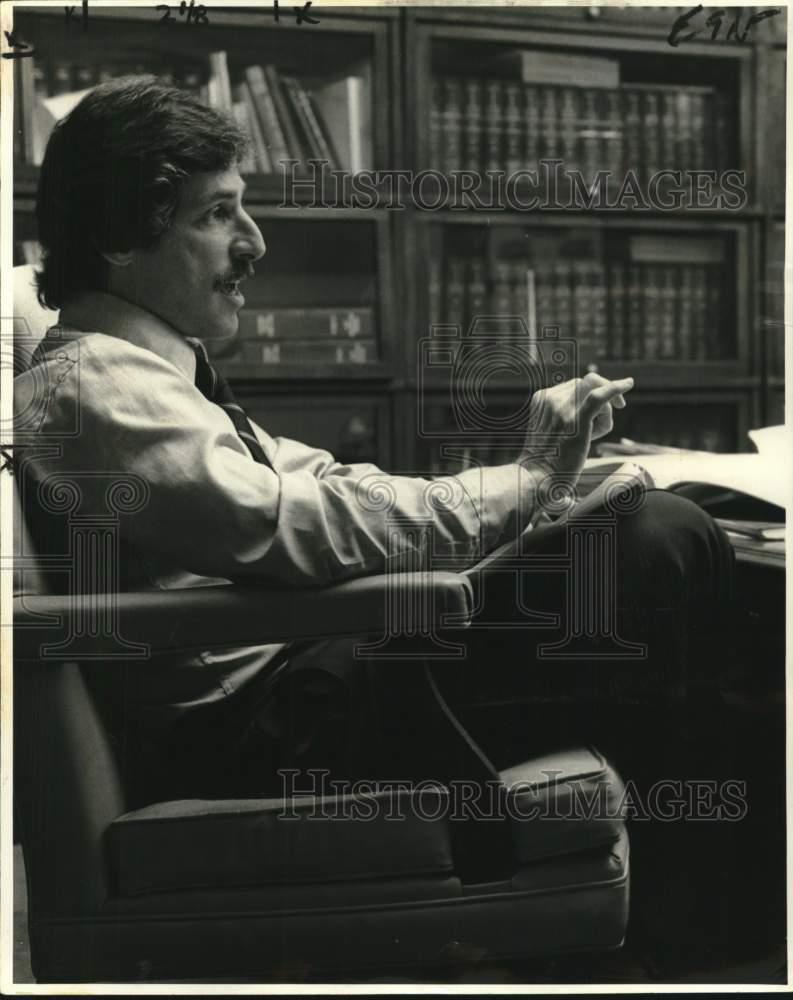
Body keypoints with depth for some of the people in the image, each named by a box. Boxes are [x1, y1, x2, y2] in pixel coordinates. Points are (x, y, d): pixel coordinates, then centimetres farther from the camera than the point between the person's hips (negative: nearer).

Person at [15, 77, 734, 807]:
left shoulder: (137, 369, 19)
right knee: (655, 539, -16)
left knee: (676, 533, 8)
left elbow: (317, 481, 14)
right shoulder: (89, 384, -14)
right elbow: (306, 527, -22)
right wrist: (528, 479, -14)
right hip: (254, 718, -10)